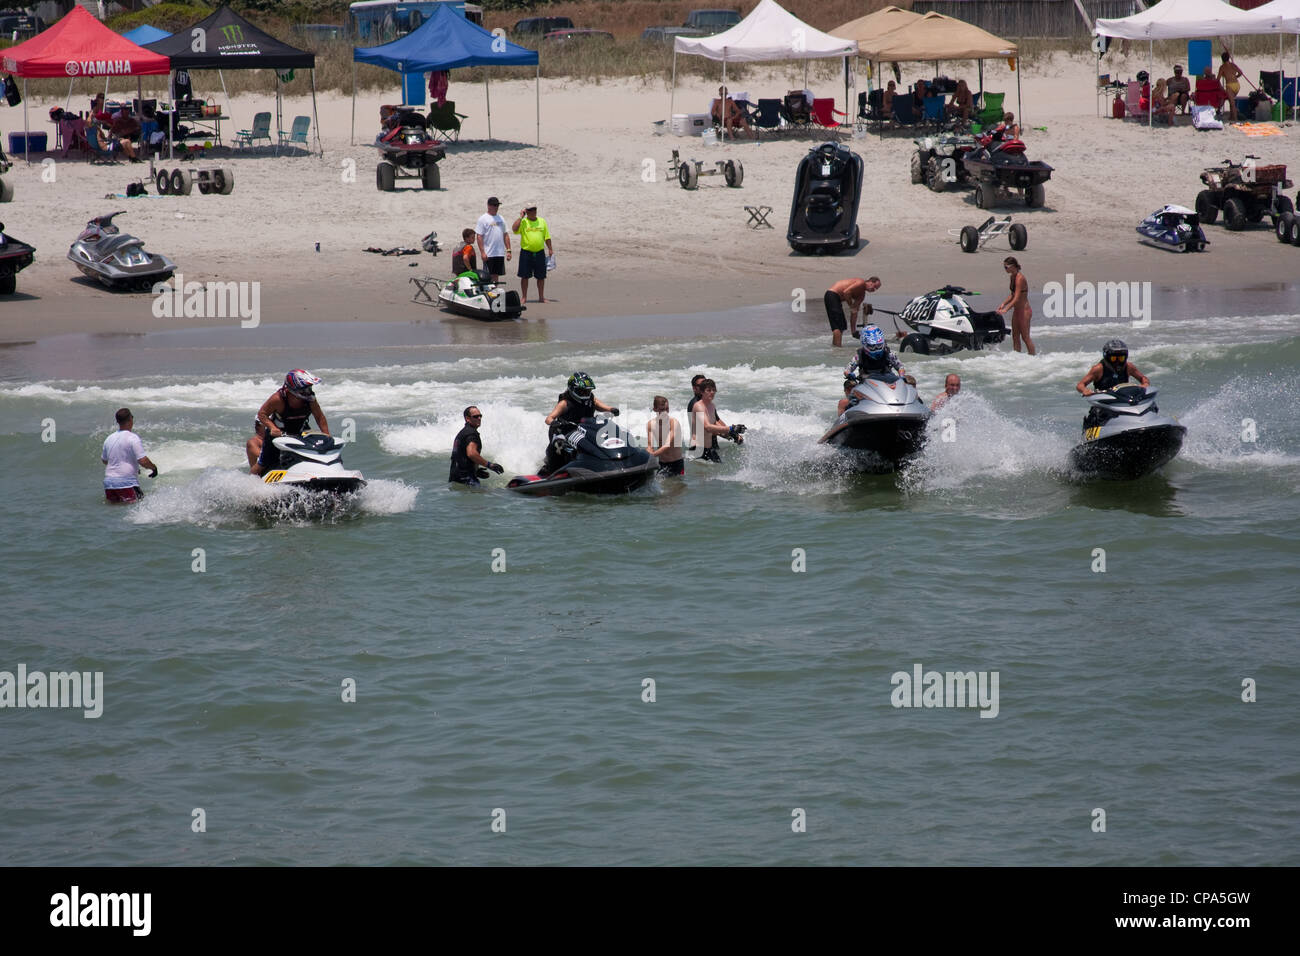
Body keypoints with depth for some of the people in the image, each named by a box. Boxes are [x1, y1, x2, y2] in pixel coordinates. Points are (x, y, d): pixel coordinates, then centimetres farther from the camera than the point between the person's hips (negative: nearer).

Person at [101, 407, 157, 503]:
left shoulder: (109, 439, 13)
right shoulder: (133, 438, -8)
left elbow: (104, 460, 27)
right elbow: (142, 461, -12)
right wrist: (154, 467, 7)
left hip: (109, 482, 7)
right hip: (126, 483, -7)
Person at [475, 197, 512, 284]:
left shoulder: (501, 219, 15)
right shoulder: (483, 219, -4)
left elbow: (505, 235, 18)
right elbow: (479, 236, -9)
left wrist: (508, 250, 10)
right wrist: (482, 252, -16)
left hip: (500, 254, 6)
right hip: (488, 254, -6)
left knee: (496, 276, 10)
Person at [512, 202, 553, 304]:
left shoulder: (542, 221, 10)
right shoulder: (523, 222, 0)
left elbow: (547, 237, 14)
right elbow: (514, 229, -19)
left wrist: (550, 249, 9)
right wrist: (521, 217, -14)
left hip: (539, 253, 3)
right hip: (526, 252, -3)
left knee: (541, 276, 5)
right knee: (525, 276, 1)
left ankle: (541, 297, 16)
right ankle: (524, 297, 10)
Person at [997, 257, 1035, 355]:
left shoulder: (1020, 278, -21)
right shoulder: (1013, 277, 7)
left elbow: (1017, 299, -25)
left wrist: (1006, 310, -27)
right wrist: (1003, 304, 6)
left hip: (1024, 310, -9)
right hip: (1017, 310, 9)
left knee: (1025, 337, -3)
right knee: (1015, 336, 12)